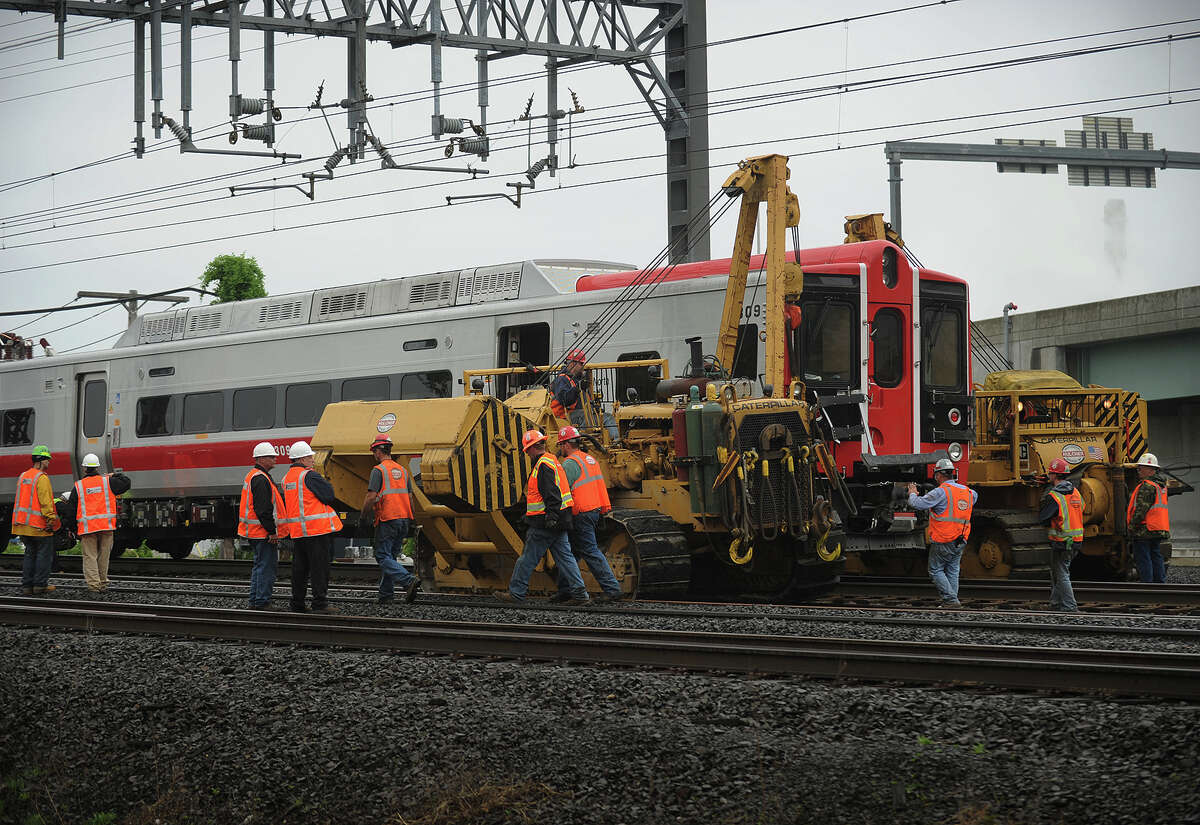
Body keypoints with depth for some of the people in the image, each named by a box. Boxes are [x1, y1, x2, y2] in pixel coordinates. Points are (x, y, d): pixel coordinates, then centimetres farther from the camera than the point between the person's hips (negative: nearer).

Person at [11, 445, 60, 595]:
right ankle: (40, 584, 1)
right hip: (40, 524, -8)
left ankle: (27, 585, 10)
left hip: (24, 523, 8)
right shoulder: (41, 478, -13)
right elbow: (45, 502, -19)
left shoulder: (23, 476, 13)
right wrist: (51, 519, -18)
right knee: (44, 553, 1)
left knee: (30, 553, 13)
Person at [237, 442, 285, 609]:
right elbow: (263, 509, -23)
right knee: (266, 566, -8)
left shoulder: (252, 476, 18)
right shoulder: (261, 479, -17)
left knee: (260, 566, 17)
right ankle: (262, 603, -7)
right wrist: (271, 531, -21)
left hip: (254, 532, 11)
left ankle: (255, 602, 22)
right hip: (263, 533, -11)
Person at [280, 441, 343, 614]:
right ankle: (320, 603, -6)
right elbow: (329, 496, -12)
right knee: (319, 567, -4)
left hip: (296, 529, 8)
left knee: (300, 567, 12)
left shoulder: (287, 478, 14)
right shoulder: (310, 476, -12)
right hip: (316, 528, -8)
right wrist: (326, 483, 5)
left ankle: (297, 603, 15)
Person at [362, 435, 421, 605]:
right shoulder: (402, 470, 15)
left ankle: (409, 580, -25)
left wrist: (363, 516, -2)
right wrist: (410, 521, 23)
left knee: (383, 557, -6)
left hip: (386, 520, -7)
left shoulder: (378, 470, -7)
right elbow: (409, 498, 18)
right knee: (390, 557, 14)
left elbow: (371, 497, -15)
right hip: (403, 520, 7)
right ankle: (386, 594, 14)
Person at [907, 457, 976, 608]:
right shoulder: (967, 492, 8)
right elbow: (975, 497, 34)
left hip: (943, 541, -6)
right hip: (960, 542, 6)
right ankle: (953, 600, 10)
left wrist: (912, 494, 8)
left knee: (936, 571, 4)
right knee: (952, 572, 13)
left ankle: (951, 599, -5)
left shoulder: (941, 491, -15)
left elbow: (917, 504, -14)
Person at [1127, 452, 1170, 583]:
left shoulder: (1147, 486, -15)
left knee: (1143, 559, -6)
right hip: (1159, 529, 9)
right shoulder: (1160, 485, 17)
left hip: (1144, 529, -9)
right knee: (1156, 557, 12)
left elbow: (1141, 509, -20)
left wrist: (1131, 525, -15)